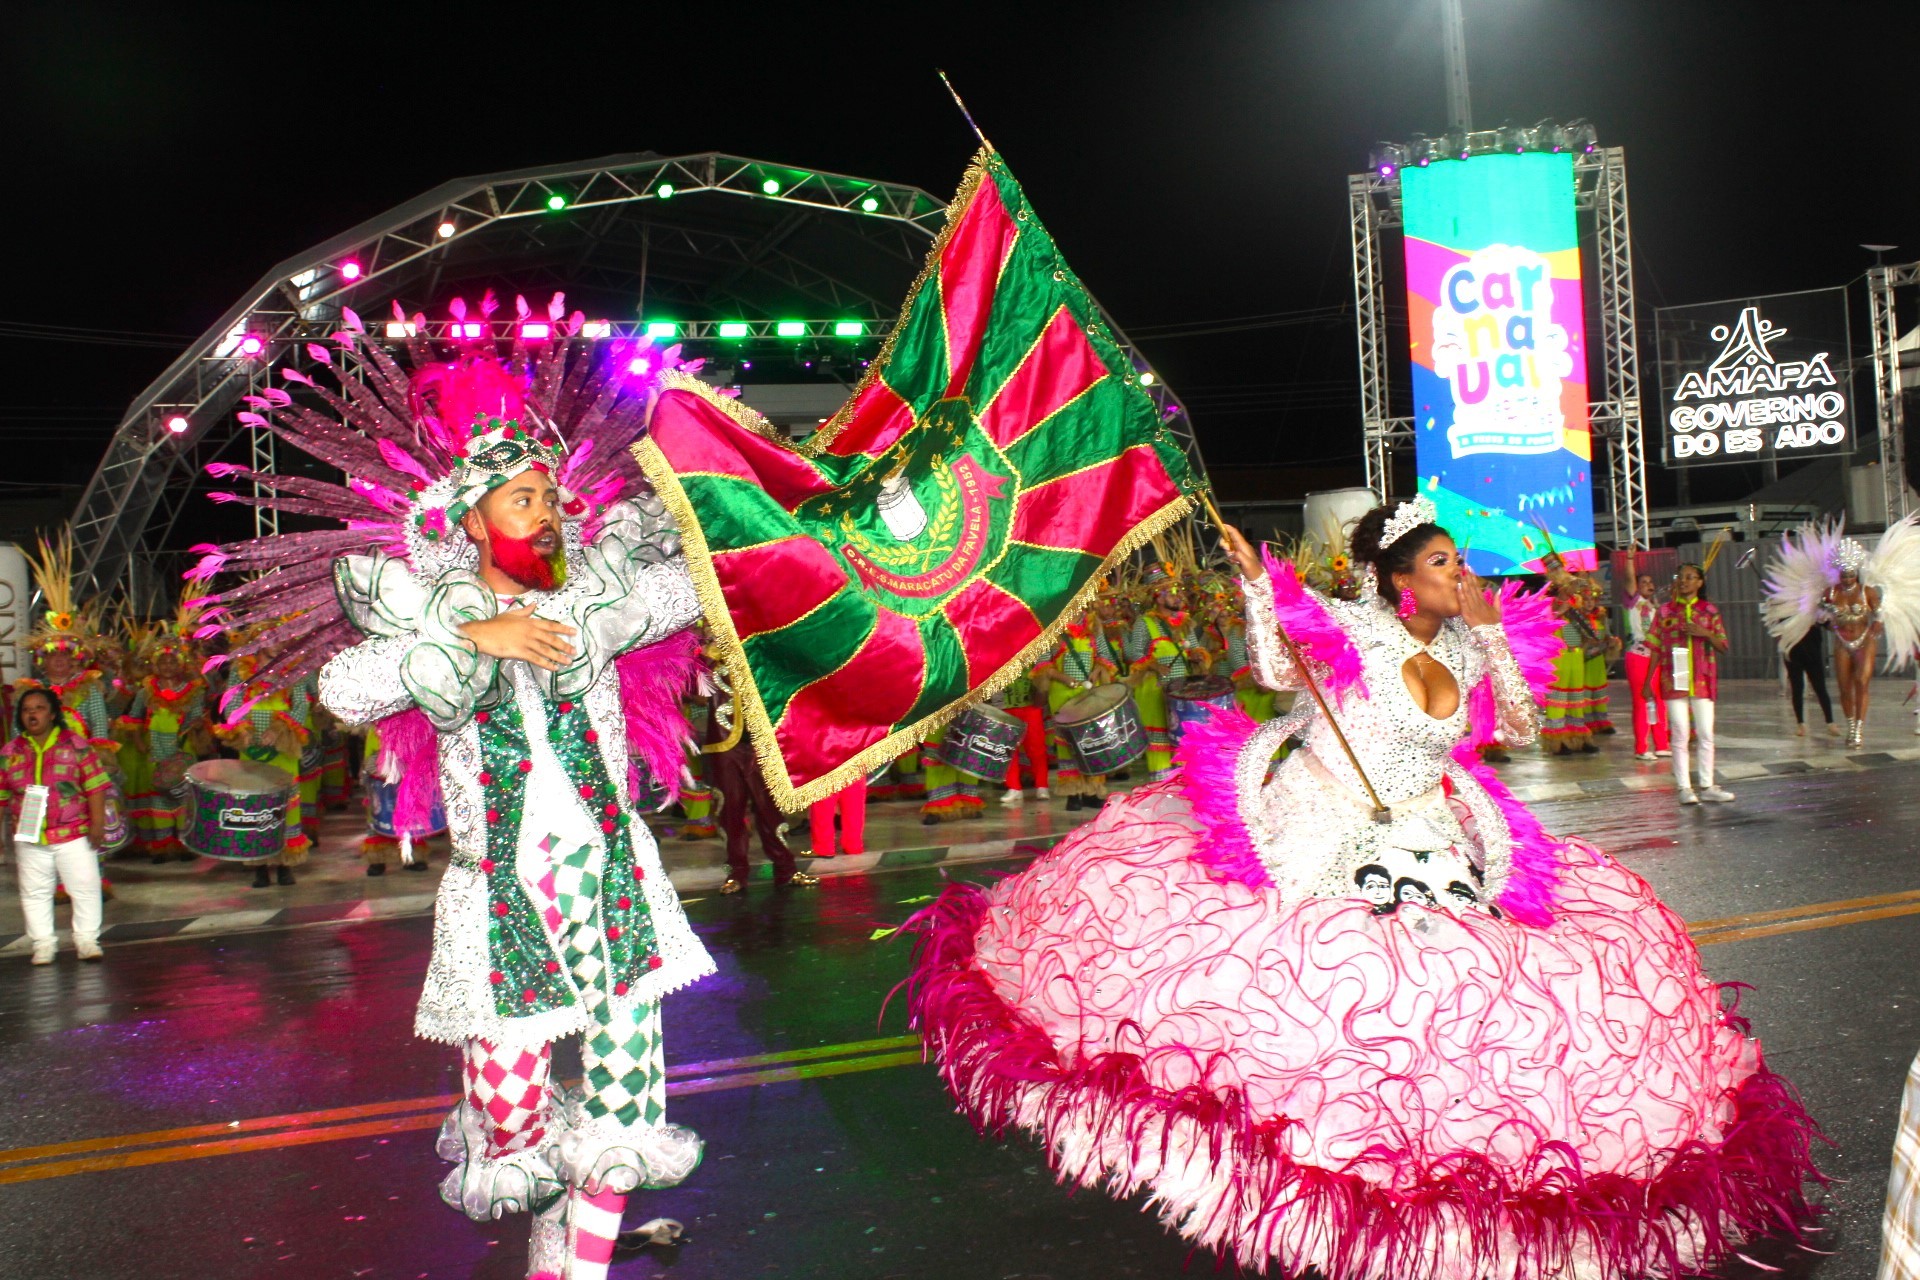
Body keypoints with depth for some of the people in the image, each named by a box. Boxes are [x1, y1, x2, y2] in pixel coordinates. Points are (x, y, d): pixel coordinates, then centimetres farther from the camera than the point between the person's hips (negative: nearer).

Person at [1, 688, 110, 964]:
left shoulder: (75, 745, 0)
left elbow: (95, 785, -3)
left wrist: (97, 823, -9)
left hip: (74, 836, -2)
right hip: (29, 838, 3)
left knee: (85, 888, -1)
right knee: (34, 892, 8)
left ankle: (86, 939, 11)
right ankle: (43, 943, 20)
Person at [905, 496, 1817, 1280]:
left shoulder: (1472, 645, 8)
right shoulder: (1350, 627, -7)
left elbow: (1523, 727, 6)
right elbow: (1276, 669, -12)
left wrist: (1493, 635, -3)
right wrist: (1256, 582, -21)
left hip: (1423, 842, 4)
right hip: (1314, 827, -4)